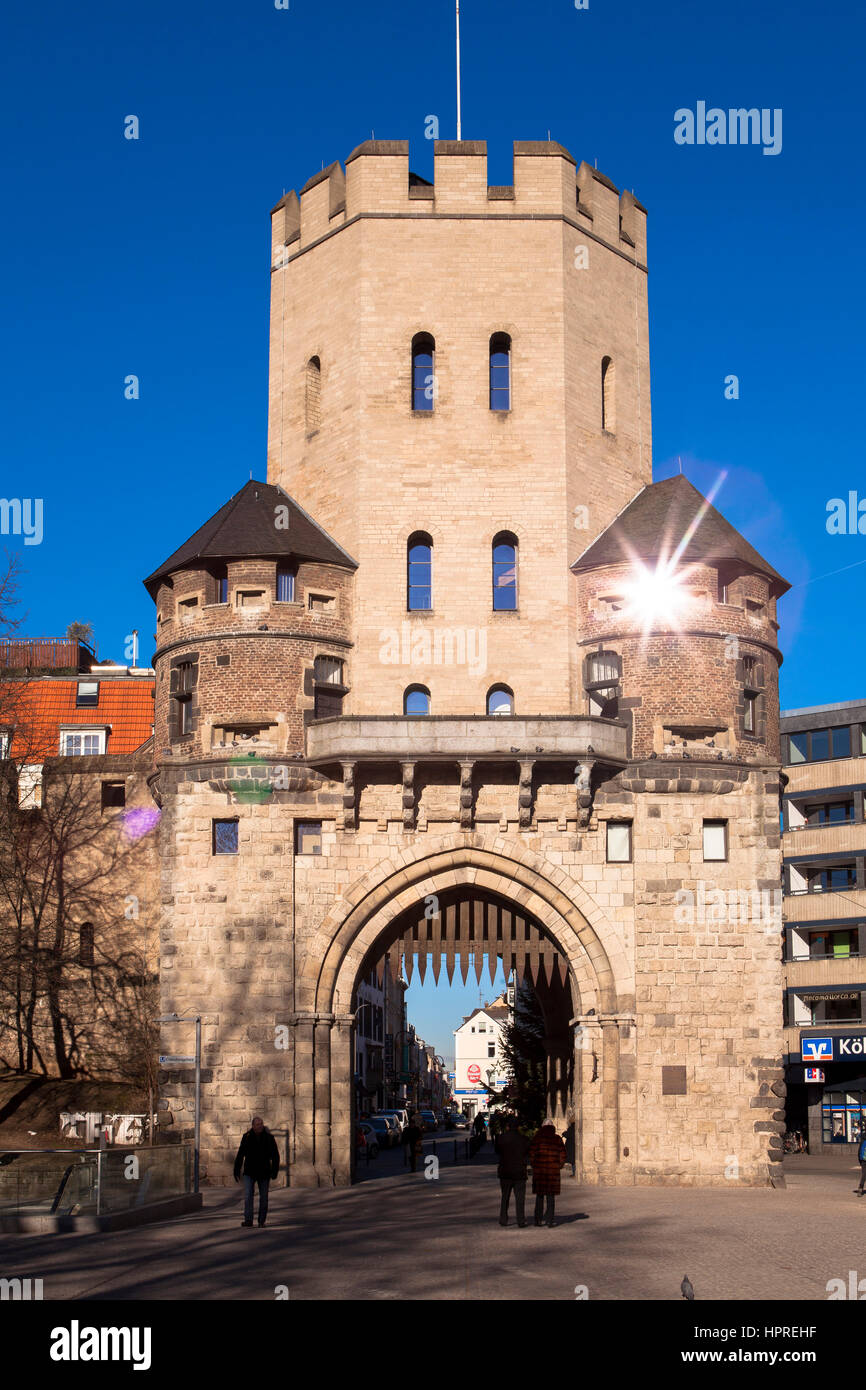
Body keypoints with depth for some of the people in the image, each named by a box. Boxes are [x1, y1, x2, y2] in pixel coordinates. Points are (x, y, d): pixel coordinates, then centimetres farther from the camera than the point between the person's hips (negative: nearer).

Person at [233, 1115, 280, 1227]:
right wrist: (236, 1172, 0)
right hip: (249, 1172, 0)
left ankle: (262, 1221, 16)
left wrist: (274, 1172, -9)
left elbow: (275, 1156, -1)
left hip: (264, 1173, 0)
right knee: (248, 1196, -13)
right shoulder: (247, 1137, -3)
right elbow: (240, 1155, 2)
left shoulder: (269, 1137, -5)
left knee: (264, 1198, 5)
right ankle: (248, 1220, -15)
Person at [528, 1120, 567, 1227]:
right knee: (551, 1195, 7)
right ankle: (549, 1220, 2)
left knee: (539, 1195, 9)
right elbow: (562, 1155, 1)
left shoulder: (538, 1138, -1)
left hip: (539, 1170, 0)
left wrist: (533, 1166, 6)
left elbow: (531, 1153, -5)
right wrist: (559, 1166, 11)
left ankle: (538, 1220, 10)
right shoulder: (557, 1139, 3)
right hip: (553, 1170, 0)